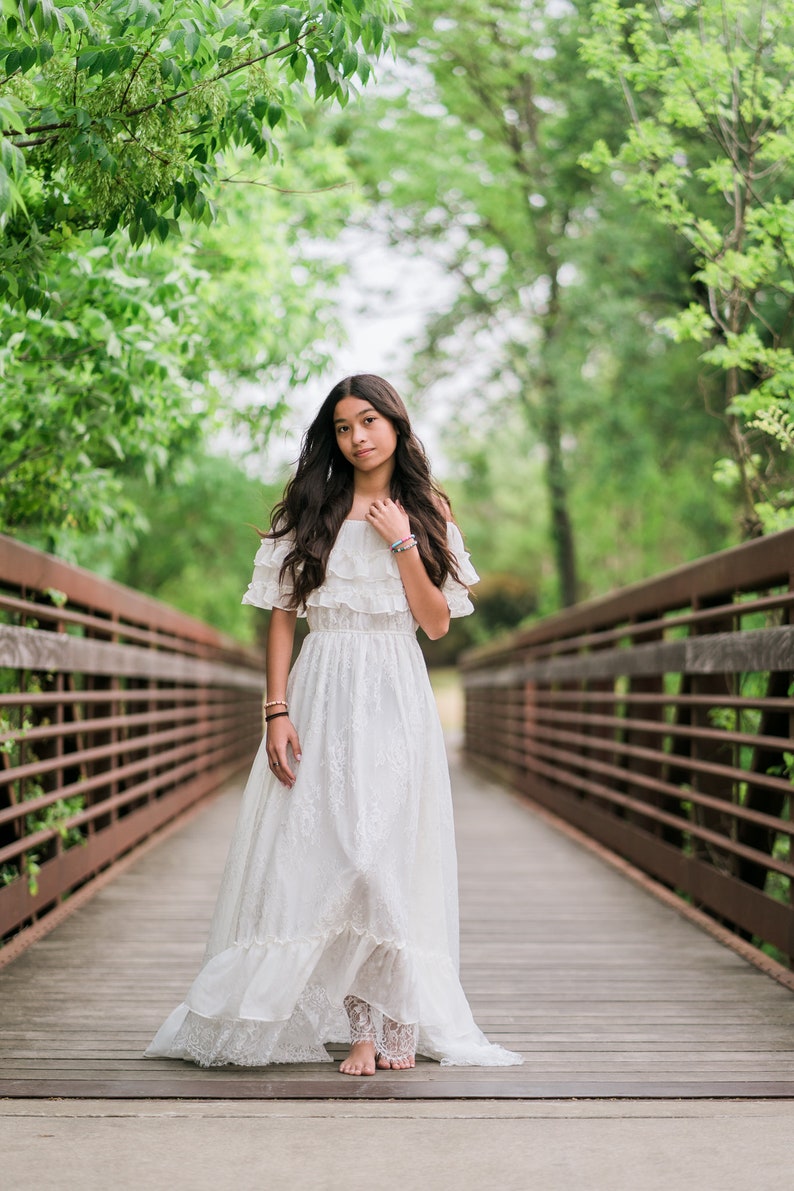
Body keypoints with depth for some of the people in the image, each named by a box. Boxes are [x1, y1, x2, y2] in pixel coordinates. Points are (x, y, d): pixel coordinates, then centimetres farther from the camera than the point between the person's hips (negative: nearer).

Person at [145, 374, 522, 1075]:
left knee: (391, 849, -4)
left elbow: (438, 623, 2)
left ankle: (397, 1019, 4)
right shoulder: (310, 510, 6)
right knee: (325, 849, -5)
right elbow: (282, 617, 3)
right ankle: (359, 1024, 1)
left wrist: (401, 543, -7)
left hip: (397, 699, 0)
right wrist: (277, 712, -6)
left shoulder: (427, 512, 9)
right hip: (323, 694, 0)